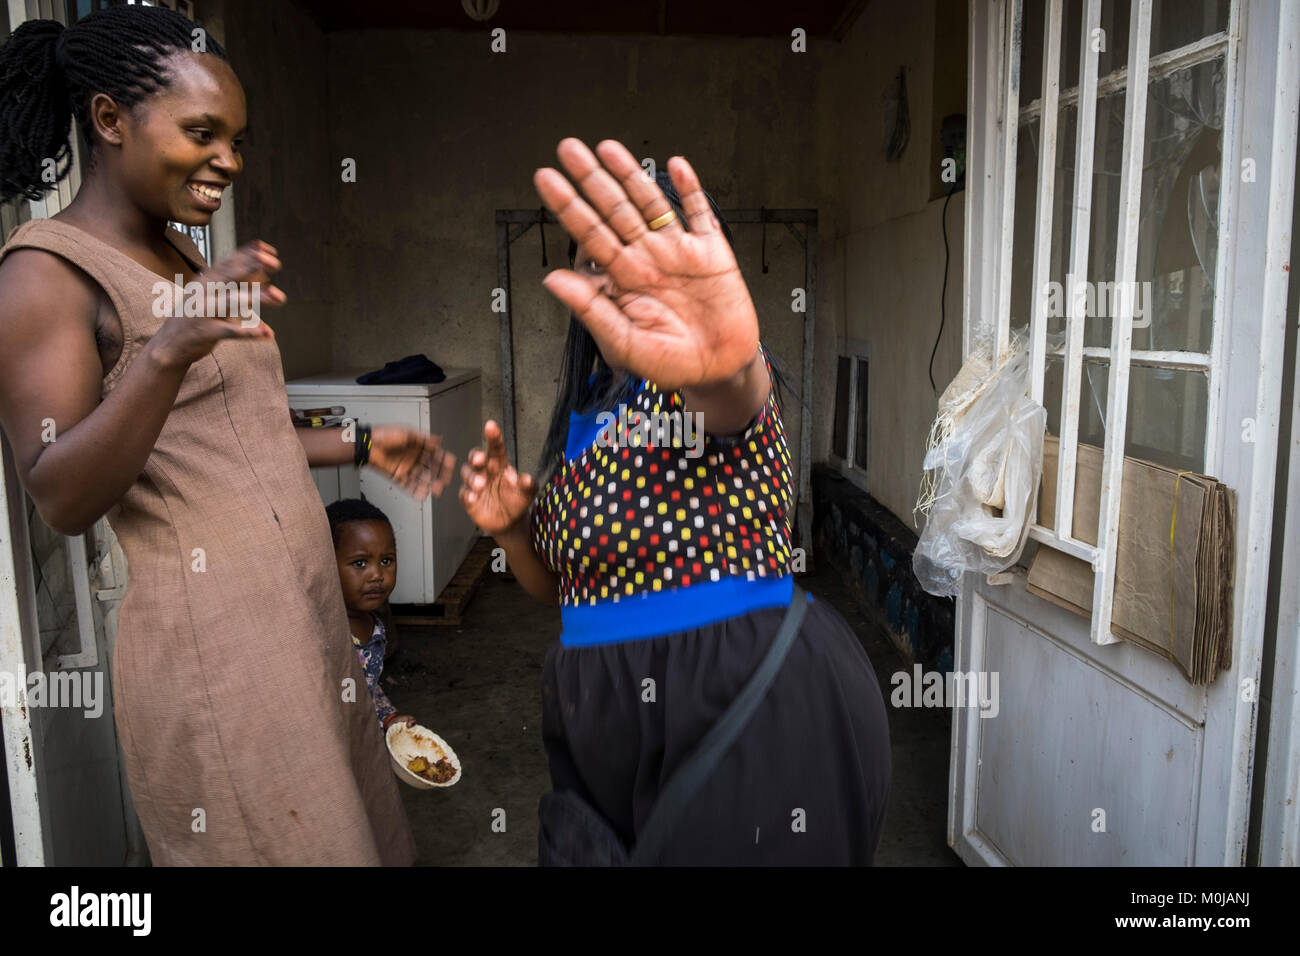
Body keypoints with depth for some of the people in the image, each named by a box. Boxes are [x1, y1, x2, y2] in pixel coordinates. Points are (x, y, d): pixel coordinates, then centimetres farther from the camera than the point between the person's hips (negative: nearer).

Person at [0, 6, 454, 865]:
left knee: (354, 824, 16)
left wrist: (360, 446, 13)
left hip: (306, 609, 8)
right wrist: (168, 352, -32)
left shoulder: (185, 259, 15)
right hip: (212, 641, -8)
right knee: (271, 840, 5)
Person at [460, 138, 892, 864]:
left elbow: (733, 396, -41)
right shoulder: (586, 409, 8)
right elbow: (561, 581, 15)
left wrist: (726, 363, -64)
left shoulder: (691, 388, -14)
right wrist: (510, 526, -5)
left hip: (754, 722, -7)